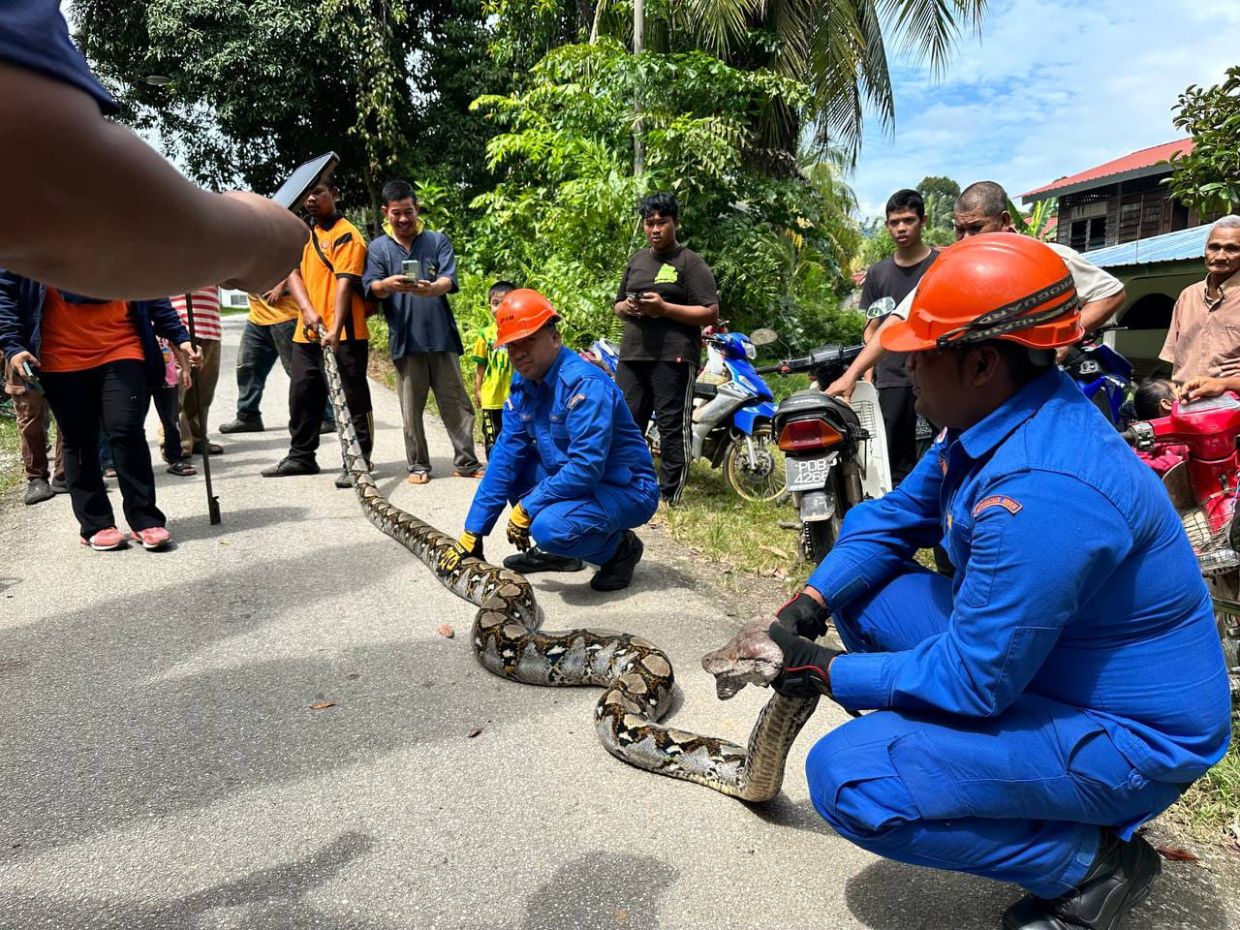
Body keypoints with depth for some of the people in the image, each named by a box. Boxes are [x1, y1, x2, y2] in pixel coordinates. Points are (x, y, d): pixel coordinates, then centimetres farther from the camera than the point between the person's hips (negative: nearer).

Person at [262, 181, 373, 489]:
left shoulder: (346, 234, -6)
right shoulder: (305, 235, 17)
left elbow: (344, 283, -16)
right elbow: (293, 273, 7)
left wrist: (336, 328, -27)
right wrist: (308, 310, -12)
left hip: (343, 333, -8)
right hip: (307, 332, 8)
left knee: (353, 397, -2)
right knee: (302, 394, 15)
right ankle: (301, 456, 28)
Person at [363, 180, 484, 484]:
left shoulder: (438, 240, 8)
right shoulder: (378, 248, 9)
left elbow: (449, 279, -7)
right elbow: (371, 288, -3)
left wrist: (432, 289, -30)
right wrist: (388, 284, -27)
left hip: (442, 336, 0)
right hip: (405, 340, 0)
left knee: (456, 403, 4)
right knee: (411, 409, 5)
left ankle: (466, 462, 12)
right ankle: (418, 465, 16)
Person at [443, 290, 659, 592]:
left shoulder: (584, 384, -25)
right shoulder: (522, 386, 0)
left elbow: (587, 467, -30)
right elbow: (505, 457, -1)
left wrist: (527, 507, -20)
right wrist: (472, 532, -4)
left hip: (626, 489, -8)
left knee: (550, 527, -31)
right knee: (507, 461, 2)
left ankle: (620, 548, 0)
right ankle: (556, 551, 10)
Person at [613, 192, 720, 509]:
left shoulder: (692, 263, 1)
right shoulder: (636, 260, 21)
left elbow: (711, 314, -7)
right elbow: (618, 306, 27)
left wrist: (664, 308, -15)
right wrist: (626, 308, 2)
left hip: (674, 358, -6)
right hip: (632, 355, 6)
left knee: (674, 428, -5)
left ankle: (669, 496, -1)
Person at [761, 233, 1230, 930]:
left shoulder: (1038, 491, -34)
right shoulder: (996, 418, -4)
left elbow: (974, 680, -29)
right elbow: (893, 517, 6)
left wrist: (828, 673, -16)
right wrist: (811, 603, -7)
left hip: (1128, 737, -9)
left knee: (846, 779, -22)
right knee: (860, 592, 6)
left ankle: (1092, 863, -3)